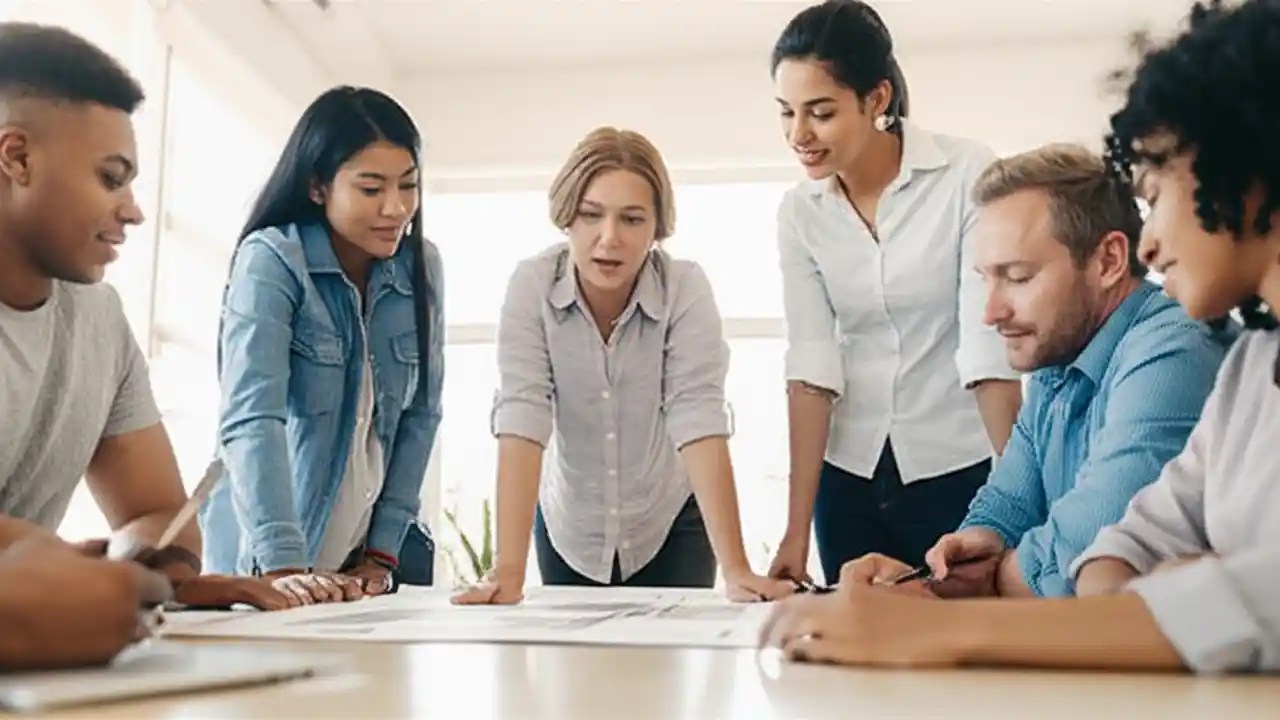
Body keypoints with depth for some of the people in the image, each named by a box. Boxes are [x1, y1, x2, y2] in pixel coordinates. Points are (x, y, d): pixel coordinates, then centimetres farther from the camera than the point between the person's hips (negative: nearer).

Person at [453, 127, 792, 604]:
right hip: (569, 528, 1)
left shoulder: (686, 288, -22)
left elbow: (699, 419, -27)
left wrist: (737, 571, -35)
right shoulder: (532, 285, -21)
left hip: (672, 525, -1)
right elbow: (521, 418, -27)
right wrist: (508, 570, -35)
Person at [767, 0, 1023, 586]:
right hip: (851, 477, 3)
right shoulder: (799, 212, -3)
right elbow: (811, 367, -8)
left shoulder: (970, 177, -14)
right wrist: (797, 531, -12)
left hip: (959, 472, -3)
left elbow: (990, 353, -17)